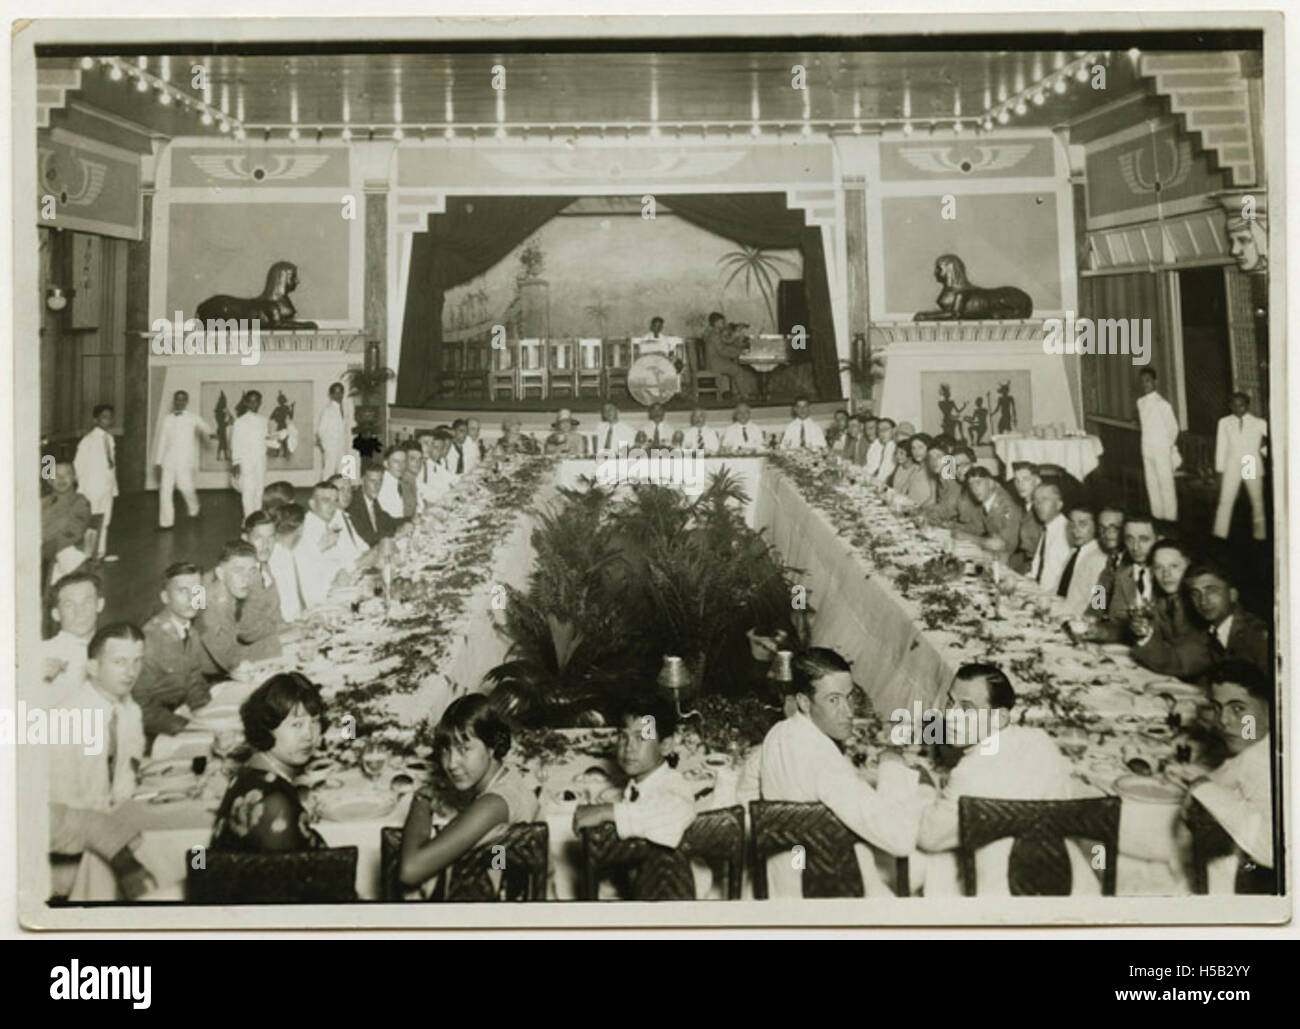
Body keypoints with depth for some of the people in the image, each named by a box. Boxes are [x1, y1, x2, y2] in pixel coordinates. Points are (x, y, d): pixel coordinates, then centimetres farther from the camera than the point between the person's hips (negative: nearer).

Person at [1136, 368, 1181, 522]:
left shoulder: (1162, 404, -12)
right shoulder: (1140, 403, 8)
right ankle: (1157, 516, 17)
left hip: (1162, 450, -6)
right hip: (1147, 450, 6)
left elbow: (1173, 427, -5)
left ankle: (1170, 518, 2)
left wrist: (1169, 446, 2)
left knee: (1166, 485, -3)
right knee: (1152, 485, 10)